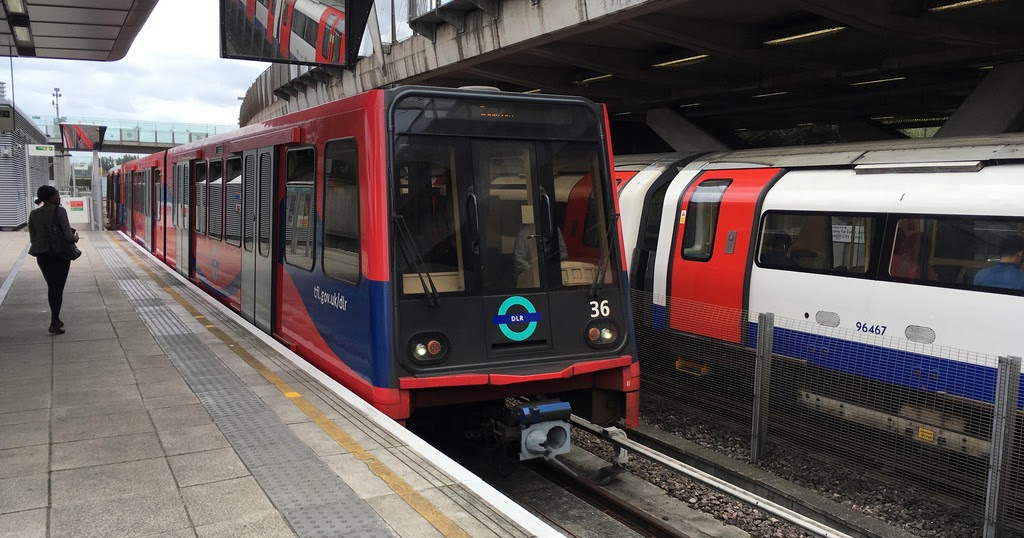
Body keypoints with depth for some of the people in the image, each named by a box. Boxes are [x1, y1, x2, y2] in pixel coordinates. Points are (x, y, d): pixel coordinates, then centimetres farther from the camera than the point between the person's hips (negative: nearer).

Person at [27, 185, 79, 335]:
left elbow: (33, 238, 6)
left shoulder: (34, 214, 2)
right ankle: (54, 324, -5)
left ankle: (56, 319, 27)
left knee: (52, 286, 19)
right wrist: (75, 237, 3)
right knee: (58, 287, 2)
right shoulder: (60, 212, -13)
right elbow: (68, 236, -18)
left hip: (42, 255, 5)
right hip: (61, 254, -5)